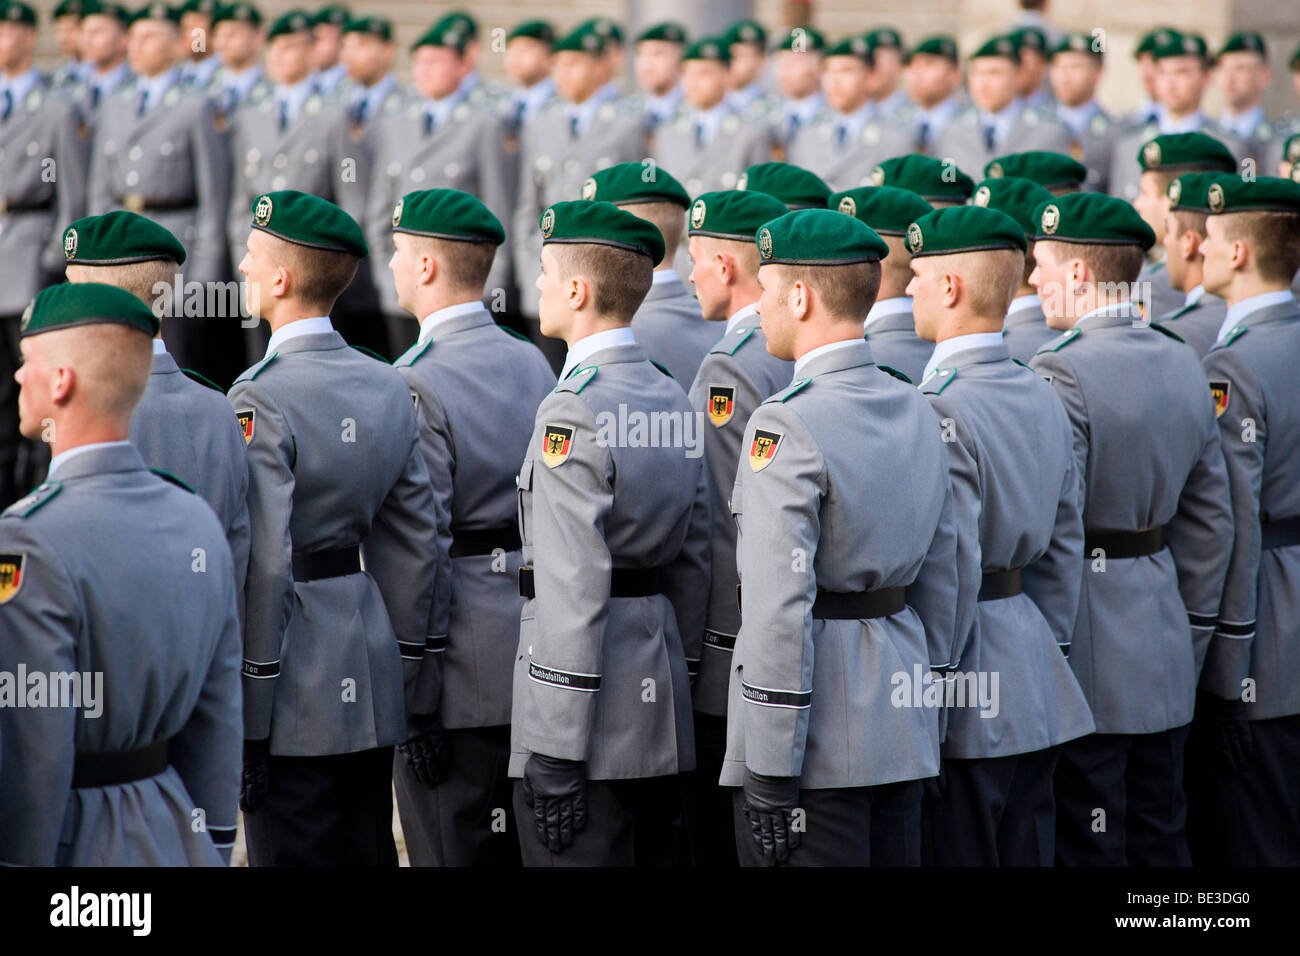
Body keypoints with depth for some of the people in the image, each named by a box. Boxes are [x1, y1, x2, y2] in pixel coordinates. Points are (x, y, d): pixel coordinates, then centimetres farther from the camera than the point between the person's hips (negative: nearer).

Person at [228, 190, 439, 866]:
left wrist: (244, 724, -15)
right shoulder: (387, 387, 7)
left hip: (295, 701, -7)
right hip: (371, 684, 8)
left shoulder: (261, 398, -15)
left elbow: (262, 566, -19)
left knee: (290, 855, -2)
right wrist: (418, 695, 15)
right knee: (368, 854, 14)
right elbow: (414, 547, 10)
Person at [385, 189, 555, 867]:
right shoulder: (531, 362, 8)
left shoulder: (418, 384, -16)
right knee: (518, 847, 15)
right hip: (531, 658, 8)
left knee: (451, 849, -1)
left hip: (460, 666, -8)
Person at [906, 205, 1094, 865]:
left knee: (959, 854, -2)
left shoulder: (942, 411, -18)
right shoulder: (1041, 398, 9)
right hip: (1039, 697, 9)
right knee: (1026, 854, 13)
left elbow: (953, 574, -21)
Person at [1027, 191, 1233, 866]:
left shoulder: (1062, 372, -17)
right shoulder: (1182, 363, 9)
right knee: (1161, 838, 14)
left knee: (1090, 843, -1)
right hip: (1165, 660, 8)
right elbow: (1212, 520, 13)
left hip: (1088, 660, -8)